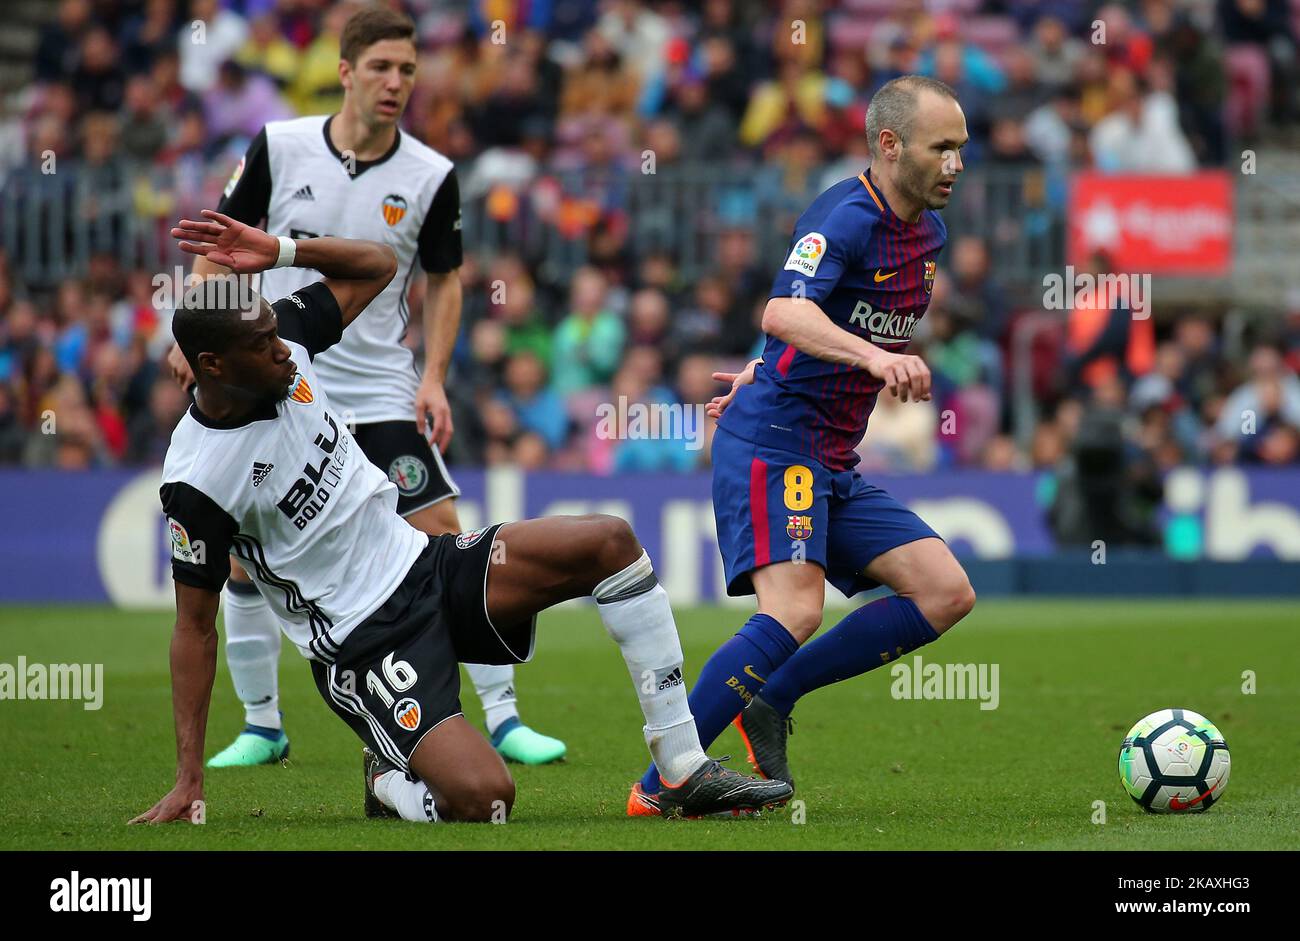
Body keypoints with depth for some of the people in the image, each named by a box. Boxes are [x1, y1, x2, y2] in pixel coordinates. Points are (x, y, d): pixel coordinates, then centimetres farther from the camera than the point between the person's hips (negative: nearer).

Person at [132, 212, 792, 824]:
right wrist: (188, 780, -10)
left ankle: (687, 772, -7)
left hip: (426, 566, 8)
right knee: (482, 798, -28)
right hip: (364, 641, -8)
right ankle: (390, 781, 9)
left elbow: (377, 264, 12)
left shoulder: (284, 342, -2)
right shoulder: (194, 482, -19)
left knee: (609, 542, -11)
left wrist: (277, 251, -6)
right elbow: (195, 627, -11)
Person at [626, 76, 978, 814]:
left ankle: (770, 701, 2)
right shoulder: (847, 217, -15)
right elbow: (784, 314, -33)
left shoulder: (929, 233, 13)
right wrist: (875, 357, -47)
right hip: (772, 443, -9)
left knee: (947, 593, -1)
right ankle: (660, 783, -21)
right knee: (797, 610, -26)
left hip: (833, 465, 9)